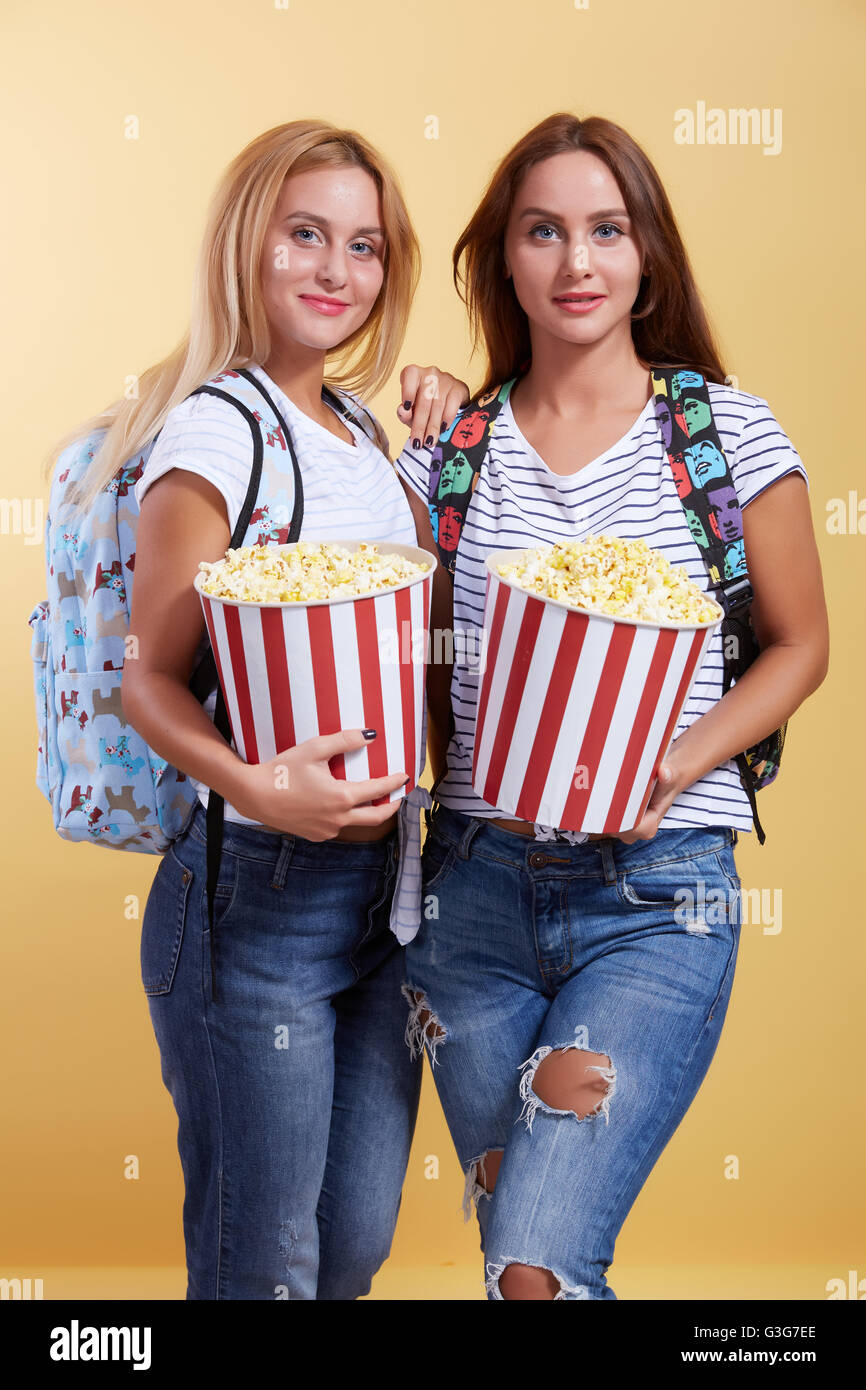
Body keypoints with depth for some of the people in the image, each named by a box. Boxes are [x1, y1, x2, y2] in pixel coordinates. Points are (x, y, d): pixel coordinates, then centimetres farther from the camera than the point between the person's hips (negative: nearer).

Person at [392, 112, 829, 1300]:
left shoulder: (731, 433, -1)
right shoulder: (450, 446, 5)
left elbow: (801, 644, 5)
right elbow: (422, 665, 11)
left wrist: (678, 765, -11)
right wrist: (461, 778, -9)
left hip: (659, 895, -3)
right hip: (477, 881, 3)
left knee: (536, 1261, -14)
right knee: (514, 1247, 15)